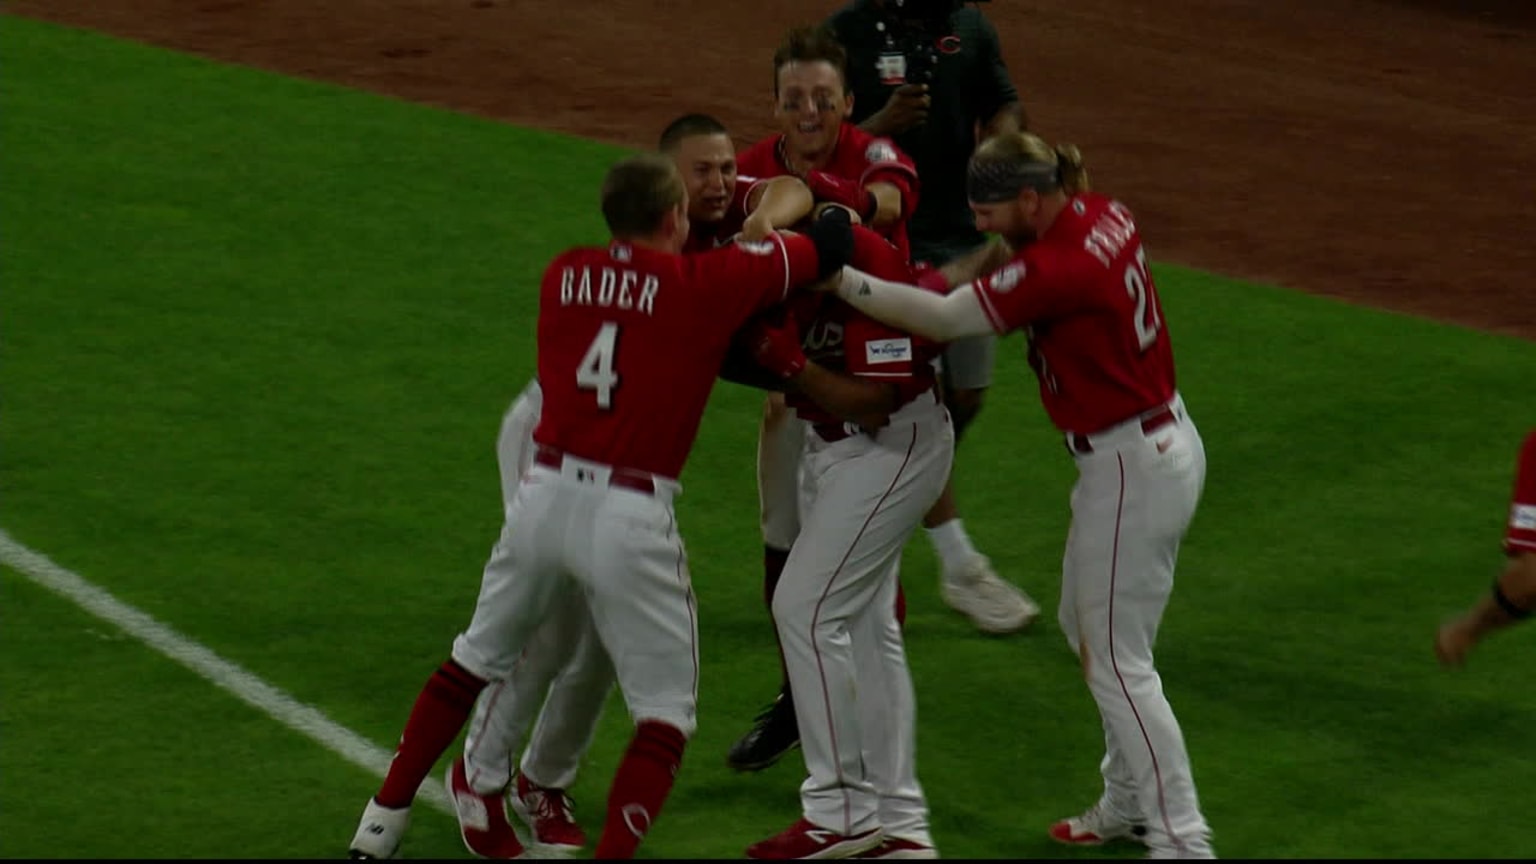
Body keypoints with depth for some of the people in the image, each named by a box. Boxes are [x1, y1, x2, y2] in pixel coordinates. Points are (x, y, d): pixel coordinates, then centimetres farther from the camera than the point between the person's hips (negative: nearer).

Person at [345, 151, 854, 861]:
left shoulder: (564, 274, 9)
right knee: (666, 712, 7)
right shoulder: (707, 284, -3)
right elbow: (831, 245, 4)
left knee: (476, 660, 24)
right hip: (628, 516, -5)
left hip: (543, 491, 5)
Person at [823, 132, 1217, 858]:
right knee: (1085, 629, 24)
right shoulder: (1102, 216, 1)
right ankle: (1128, 803, 35)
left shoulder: (1058, 266, -26)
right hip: (1165, 441, 10)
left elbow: (944, 319, -26)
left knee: (1118, 664, -3)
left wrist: (836, 278, -22)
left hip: (1132, 471, -10)